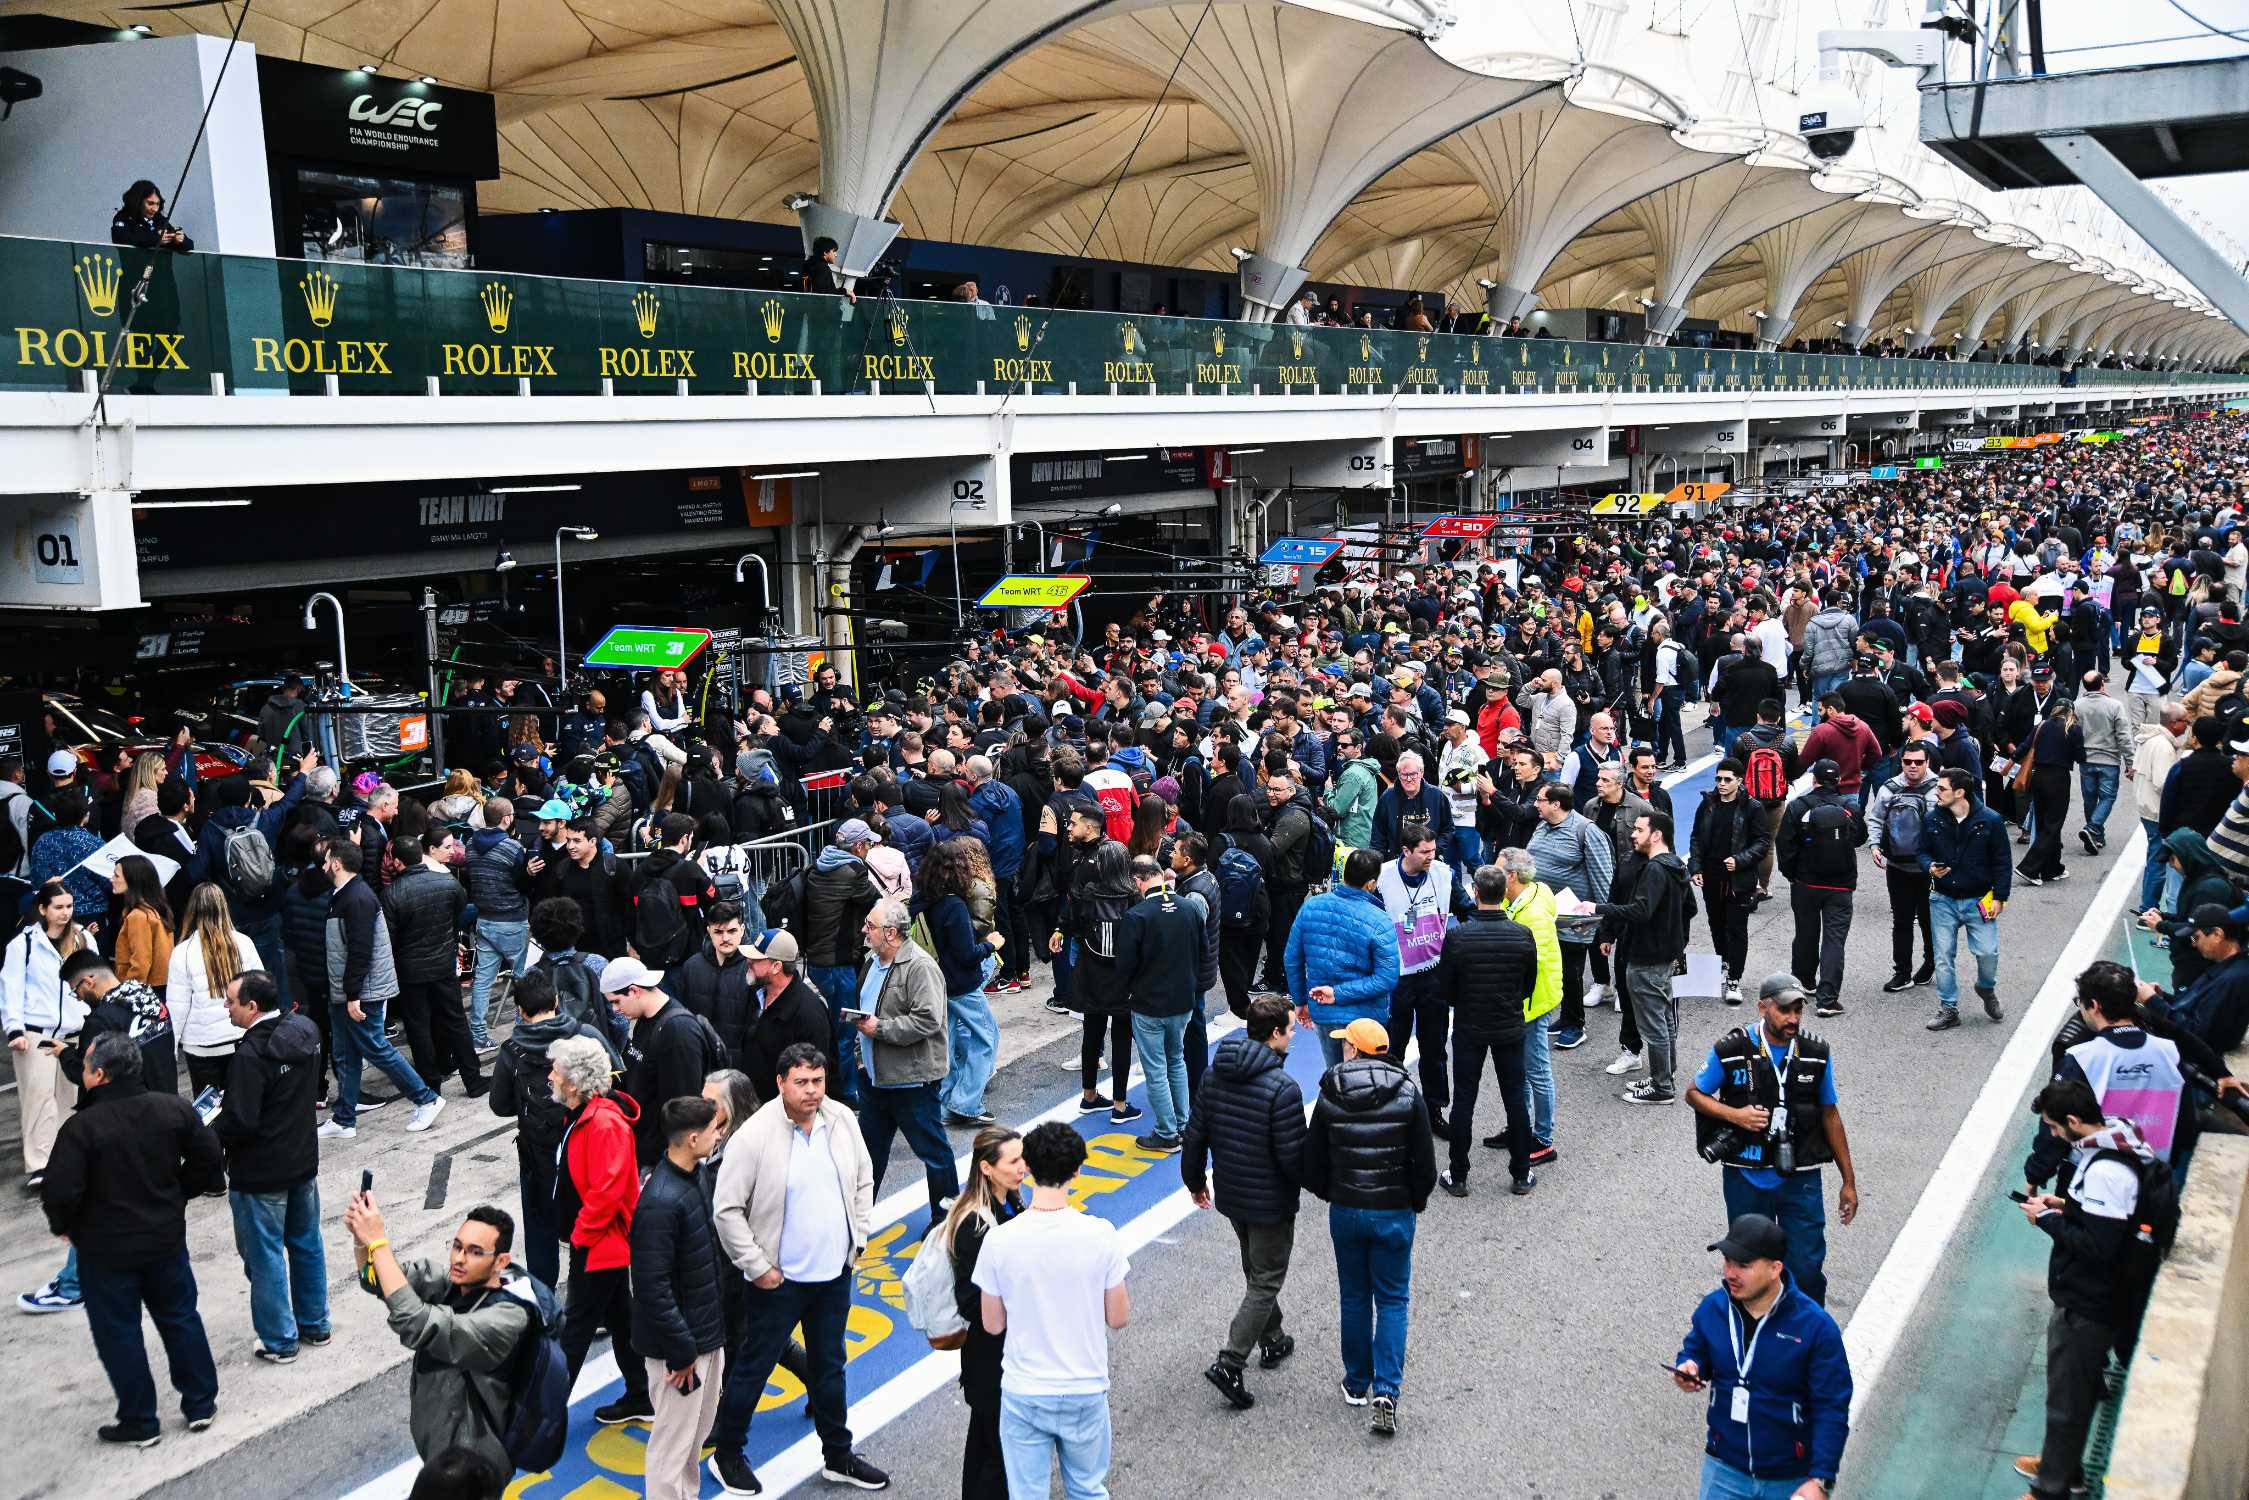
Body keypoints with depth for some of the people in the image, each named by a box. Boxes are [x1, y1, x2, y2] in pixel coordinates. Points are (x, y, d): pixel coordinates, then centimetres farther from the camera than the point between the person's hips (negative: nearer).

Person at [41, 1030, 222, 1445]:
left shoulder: (82, 1127, -22)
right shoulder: (174, 1108, -7)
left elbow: (60, 1193, -22)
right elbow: (210, 1159, -2)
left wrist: (64, 1226, -1)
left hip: (106, 1249, -4)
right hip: (167, 1239, 5)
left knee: (119, 1334, 11)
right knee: (180, 1318, 18)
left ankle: (139, 1423, 21)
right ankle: (201, 1404, 27)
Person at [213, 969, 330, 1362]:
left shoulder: (251, 1055, -27)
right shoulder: (304, 1032, -3)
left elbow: (240, 1124, -27)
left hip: (260, 1173, -8)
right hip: (303, 1161, 8)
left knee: (265, 1256, 8)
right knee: (306, 1244, 19)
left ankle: (280, 1340, 19)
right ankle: (315, 1325, 32)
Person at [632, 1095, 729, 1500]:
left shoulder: (693, 1178, 2)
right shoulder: (660, 1202, -27)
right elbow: (652, 1289, -26)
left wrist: (712, 1334, 17)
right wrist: (682, 1350, -19)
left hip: (707, 1334, 9)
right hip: (680, 1345, -9)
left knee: (697, 1435, 23)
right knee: (672, 1444, 6)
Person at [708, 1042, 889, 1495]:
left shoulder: (843, 1120, -4)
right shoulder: (754, 1136, -20)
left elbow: (863, 1180, 11)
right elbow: (726, 1208, -16)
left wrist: (859, 1237, 6)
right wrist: (757, 1266, -15)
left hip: (835, 1271, 5)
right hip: (780, 1278, -5)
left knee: (830, 1365, 19)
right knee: (753, 1367, 10)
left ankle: (838, 1456, 34)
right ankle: (727, 1455, 30)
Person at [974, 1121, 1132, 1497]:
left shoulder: (999, 1240, -16)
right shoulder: (1101, 1235, -16)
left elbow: (993, 1324, -4)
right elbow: (1118, 1318, -6)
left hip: (1023, 1395, 0)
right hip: (1085, 1391, 0)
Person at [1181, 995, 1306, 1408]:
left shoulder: (1214, 1076, -3)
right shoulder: (1282, 1088, -25)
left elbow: (1195, 1136, 4)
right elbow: (1293, 1156, -21)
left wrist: (1195, 1181, 18)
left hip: (1230, 1196, 7)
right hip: (1271, 1203, -7)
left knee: (1257, 1272, 26)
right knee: (1266, 1281, 5)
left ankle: (1272, 1340, 41)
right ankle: (1229, 1363, -3)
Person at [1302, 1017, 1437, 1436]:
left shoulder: (1329, 1099, -7)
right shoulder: (1408, 1095, -9)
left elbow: (1312, 1168, -2)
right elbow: (1425, 1166, -7)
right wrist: (1415, 1201, 11)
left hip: (1345, 1212, 1)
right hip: (1394, 1213, -1)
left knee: (1354, 1298, 16)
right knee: (1392, 1300, 8)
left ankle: (1356, 1384, 26)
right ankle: (1385, 1391, -3)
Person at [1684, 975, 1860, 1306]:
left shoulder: (1816, 1053, -4)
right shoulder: (1731, 1050, -11)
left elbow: (1830, 1115, 6)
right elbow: (1694, 1094, 2)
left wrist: (1849, 1181, 9)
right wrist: (1735, 1114, -17)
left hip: (1801, 1179, 1)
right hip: (1746, 1179, -1)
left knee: (1807, 1269, 1)